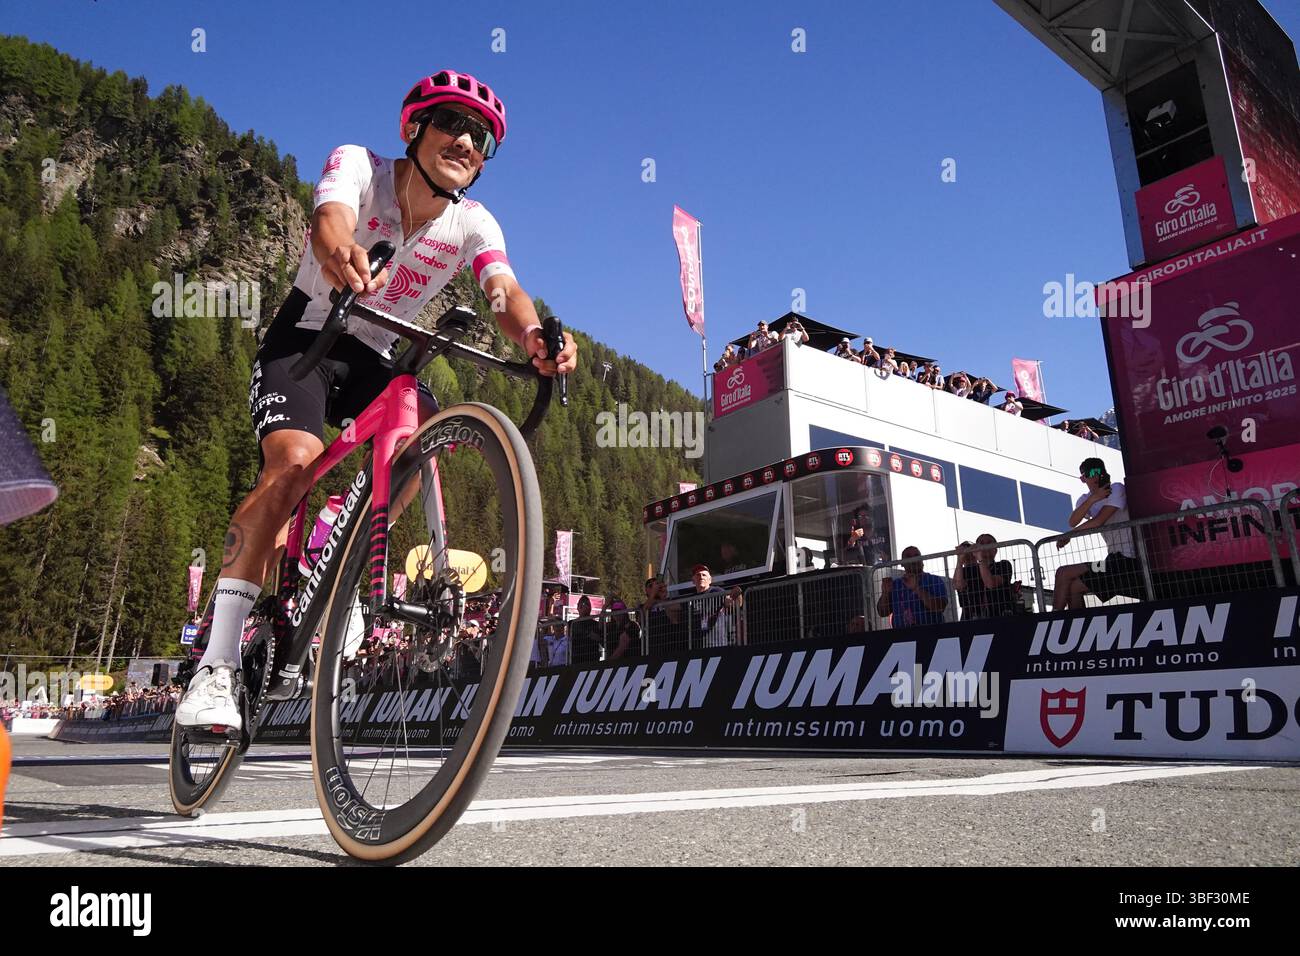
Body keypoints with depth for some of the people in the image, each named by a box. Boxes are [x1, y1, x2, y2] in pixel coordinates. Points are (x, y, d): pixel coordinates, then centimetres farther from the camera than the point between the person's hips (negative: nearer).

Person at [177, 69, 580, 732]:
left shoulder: (473, 225, -8)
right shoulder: (358, 164, -14)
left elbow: (505, 293, -26)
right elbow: (331, 218, -37)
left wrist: (535, 339, -49)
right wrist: (339, 253, -62)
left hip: (377, 357, 4)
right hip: (306, 336, -4)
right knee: (294, 464, -28)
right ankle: (216, 665, -23)